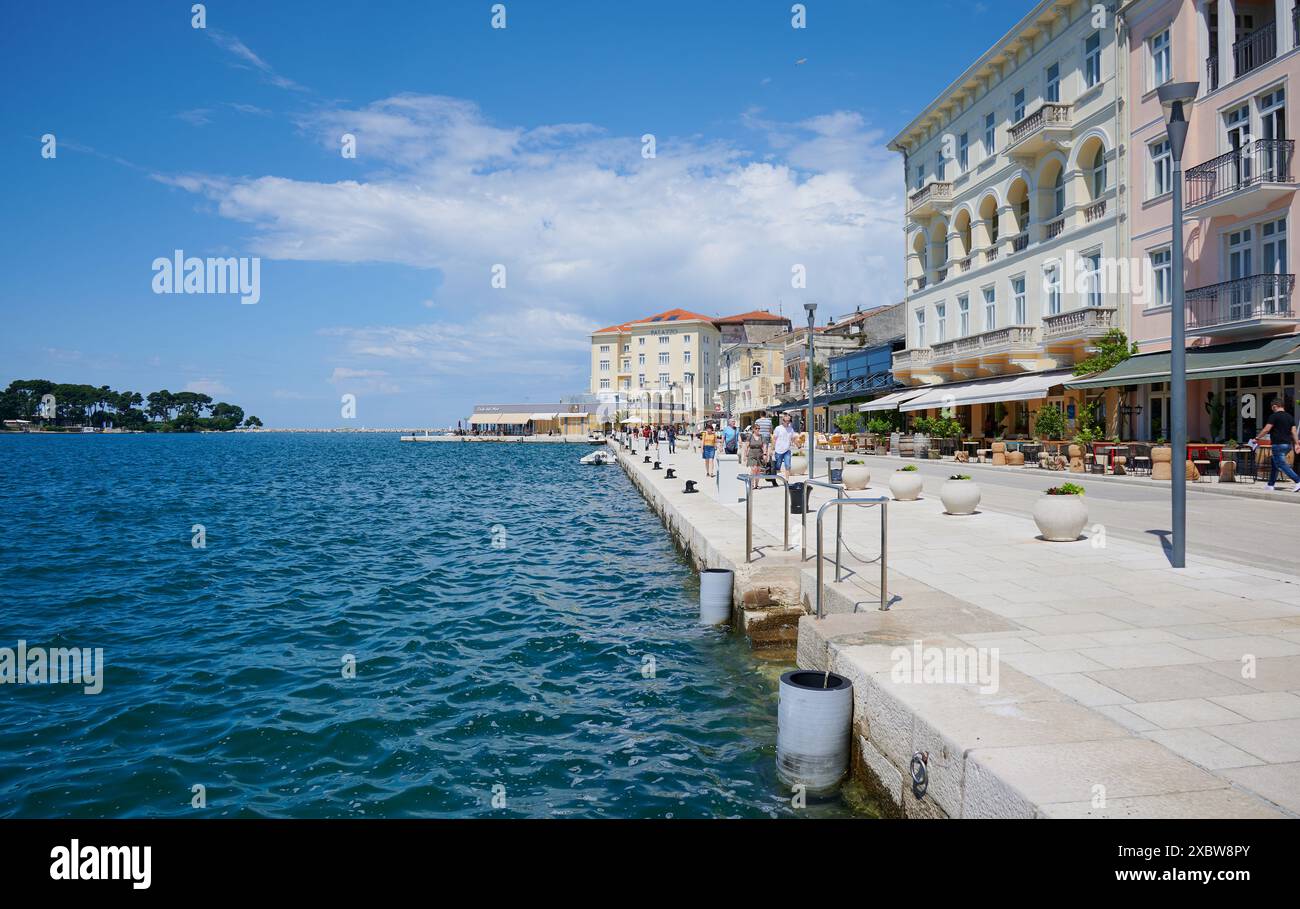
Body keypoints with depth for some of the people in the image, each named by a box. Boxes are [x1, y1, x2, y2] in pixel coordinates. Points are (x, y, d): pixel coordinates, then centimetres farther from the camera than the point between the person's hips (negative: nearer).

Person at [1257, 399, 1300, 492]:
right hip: (1288, 444, 8)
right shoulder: (1289, 417, 14)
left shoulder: (1274, 416, -9)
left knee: (1281, 464, -8)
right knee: (1275, 464, 16)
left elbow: (1266, 430, -13)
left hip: (1278, 444, -8)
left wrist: (1257, 438, -4)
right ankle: (1270, 485, 18)